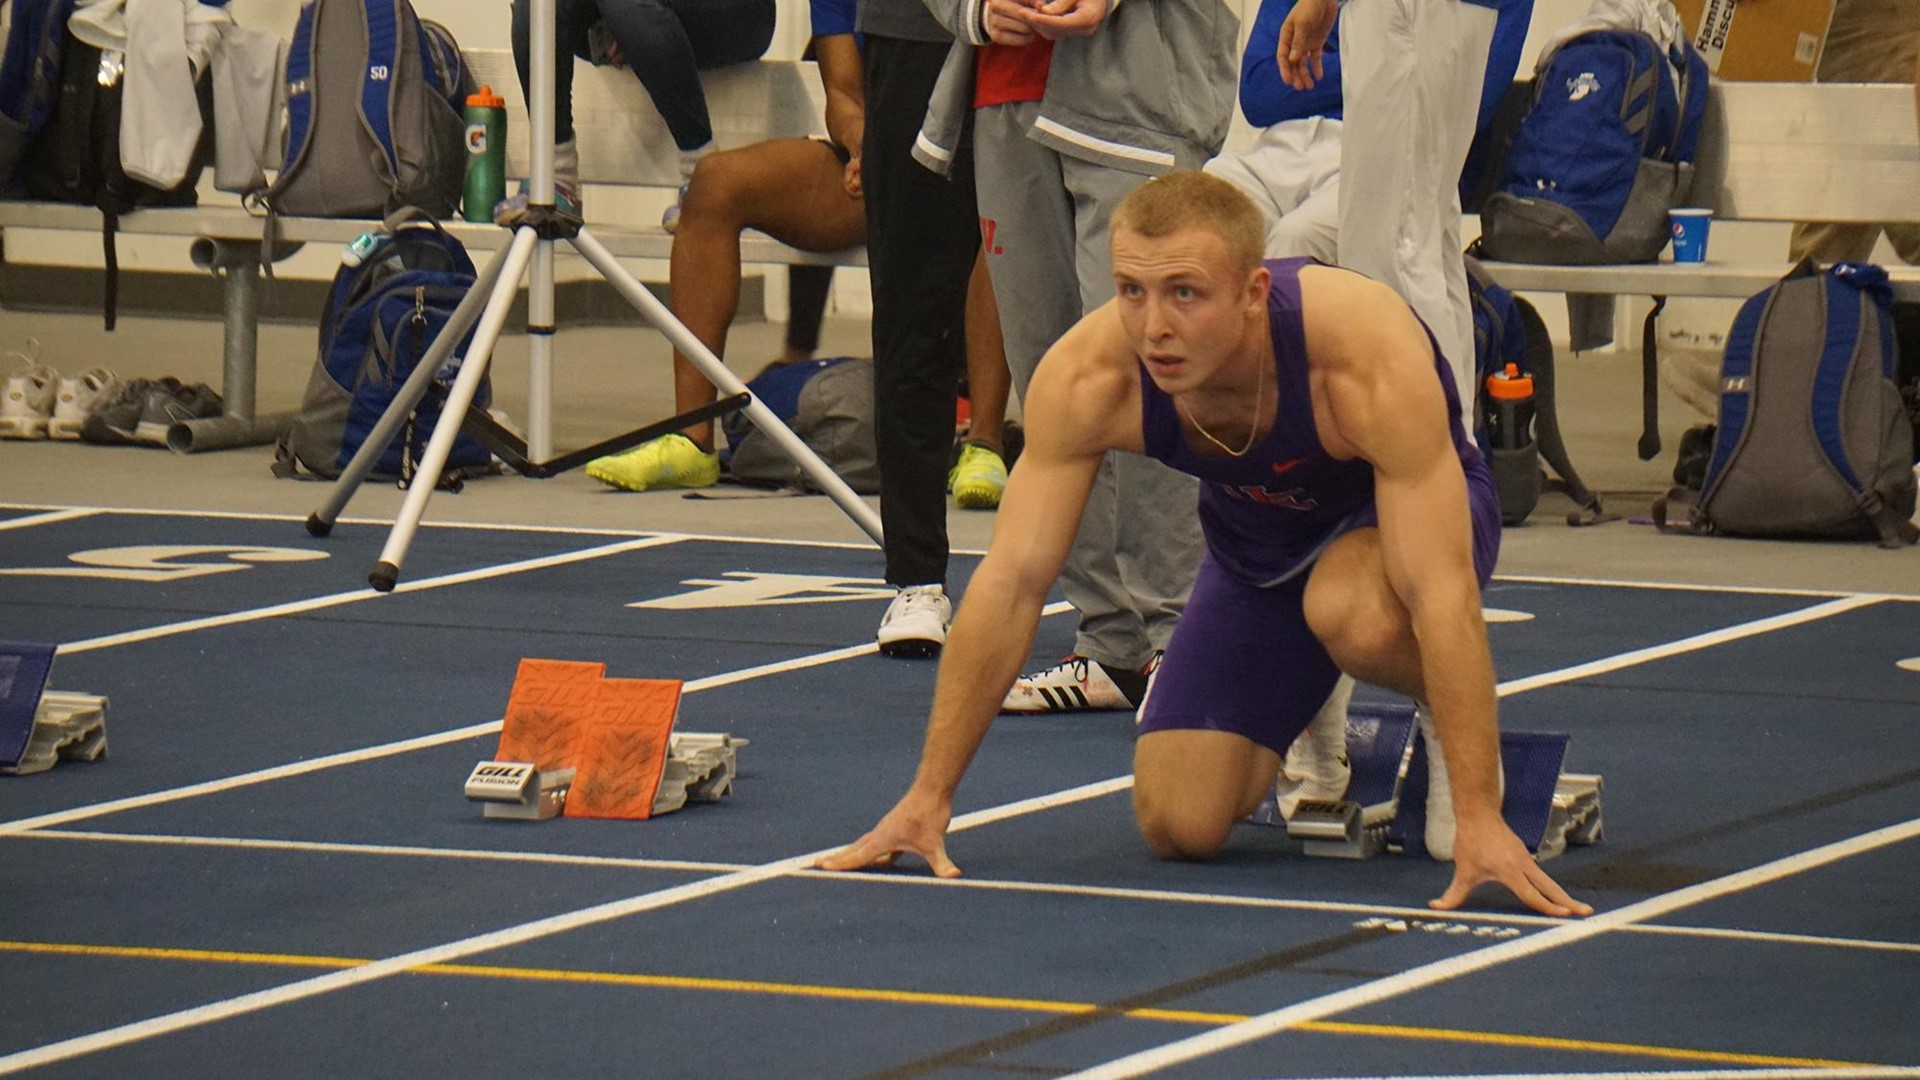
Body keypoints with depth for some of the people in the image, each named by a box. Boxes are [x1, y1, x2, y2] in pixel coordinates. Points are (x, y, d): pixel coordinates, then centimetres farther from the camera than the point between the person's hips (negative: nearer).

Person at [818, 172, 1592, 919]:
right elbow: (1010, 582, -24)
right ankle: (1311, 726, 23)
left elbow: (1441, 593, -42)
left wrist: (1479, 818, -47)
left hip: (1416, 507, -4)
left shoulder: (1372, 361, -40)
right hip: (1258, 541, 4)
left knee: (1354, 616, -39)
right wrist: (929, 796, -24)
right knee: (1179, 826, -10)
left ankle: (1452, 721, -4)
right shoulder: (1086, 378, -31)